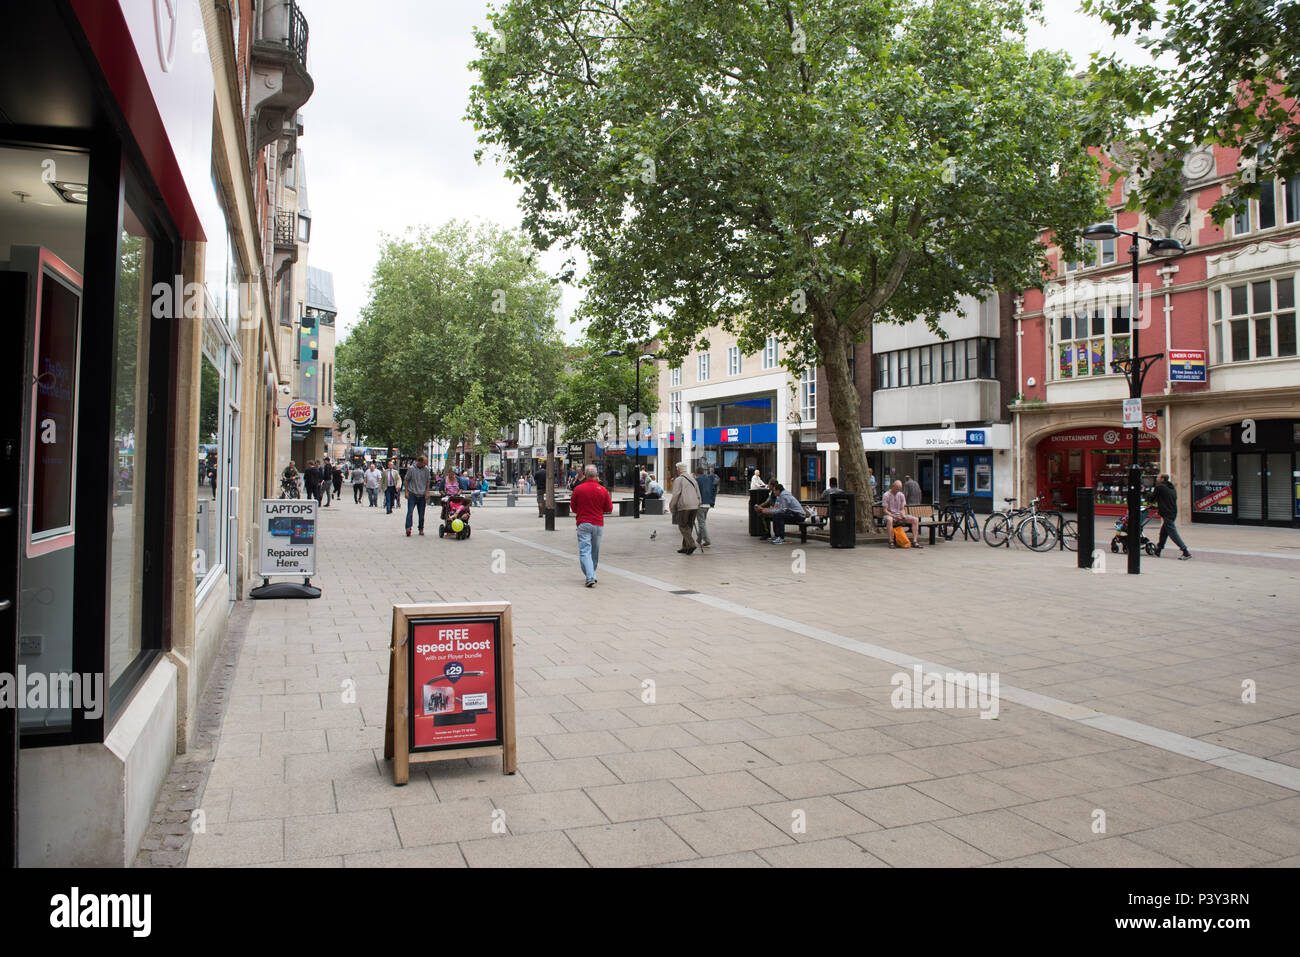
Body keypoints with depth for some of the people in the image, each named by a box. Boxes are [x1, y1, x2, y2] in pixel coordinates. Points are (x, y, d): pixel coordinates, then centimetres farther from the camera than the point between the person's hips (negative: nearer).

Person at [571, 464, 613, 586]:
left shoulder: (578, 488, -4)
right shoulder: (603, 490, -2)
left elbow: (573, 507, 6)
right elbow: (609, 509, 5)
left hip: (583, 523, -2)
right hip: (598, 524, 2)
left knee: (585, 551, -5)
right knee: (595, 552, 17)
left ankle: (590, 576, -19)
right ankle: (592, 574, 30)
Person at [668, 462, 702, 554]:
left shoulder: (678, 480, -2)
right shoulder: (693, 479, 20)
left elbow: (675, 495, -9)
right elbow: (698, 495, 19)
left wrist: (671, 507, 0)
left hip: (684, 506, -6)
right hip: (694, 506, 6)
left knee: (683, 526, 2)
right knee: (689, 526, 14)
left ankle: (691, 544, -14)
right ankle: (685, 547, 17)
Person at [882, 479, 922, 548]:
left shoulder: (901, 495, 11)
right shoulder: (886, 495, -5)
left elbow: (902, 509, 11)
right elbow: (885, 510, -9)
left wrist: (903, 515, -12)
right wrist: (894, 516, -23)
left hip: (900, 515, 5)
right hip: (890, 515, -5)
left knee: (915, 519, -17)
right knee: (889, 520, -43)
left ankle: (914, 541, -20)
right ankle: (891, 542, -37)